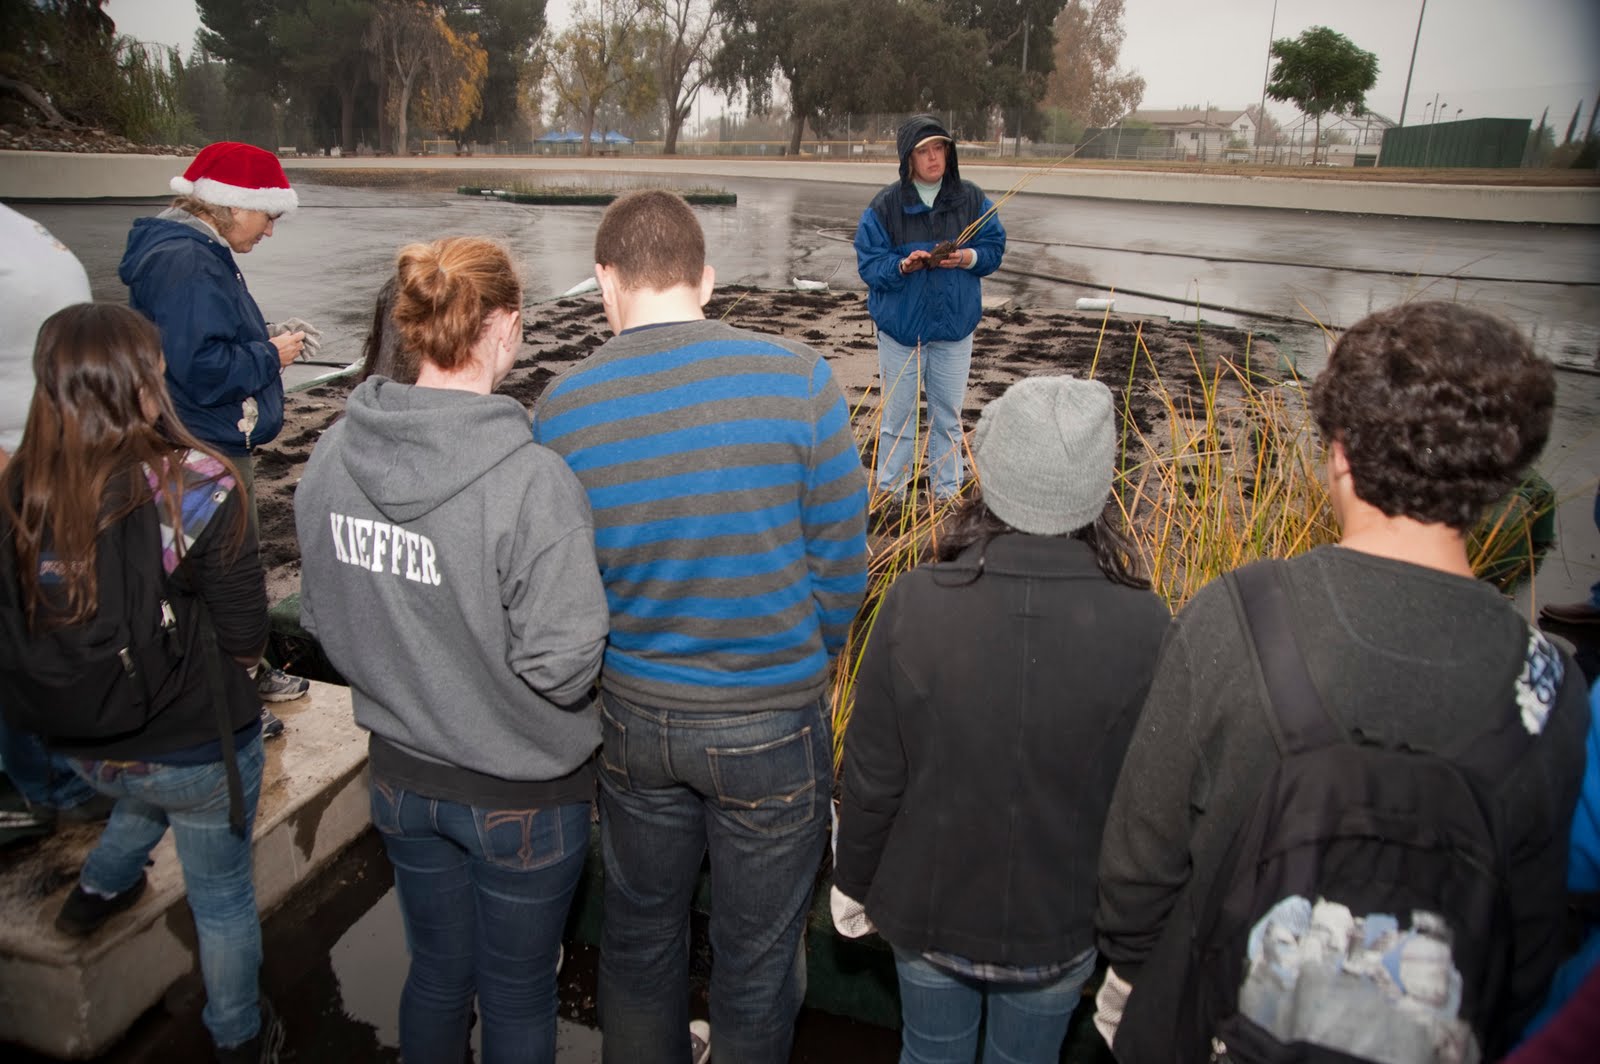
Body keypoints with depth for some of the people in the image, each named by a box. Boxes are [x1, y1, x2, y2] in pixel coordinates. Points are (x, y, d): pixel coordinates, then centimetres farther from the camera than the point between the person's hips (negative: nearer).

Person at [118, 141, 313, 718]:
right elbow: (200, 367, -29)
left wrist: (266, 340, 7)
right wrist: (270, 355, -15)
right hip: (207, 452, -11)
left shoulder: (201, 254, 13)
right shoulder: (184, 264, -22)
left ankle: (247, 672, 39)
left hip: (222, 442, 11)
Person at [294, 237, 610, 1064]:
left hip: (401, 773, 5)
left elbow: (321, 617, 2)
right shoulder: (530, 482, -29)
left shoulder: (333, 455, -9)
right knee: (517, 997, 20)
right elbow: (563, 668, -26)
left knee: (436, 973, 28)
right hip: (519, 793, -5)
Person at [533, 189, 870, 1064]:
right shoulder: (797, 378, -15)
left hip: (634, 719, 3)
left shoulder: (561, 408, -8)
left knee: (639, 936, 26)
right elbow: (841, 563, -9)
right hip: (772, 728, -2)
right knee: (756, 960, 18)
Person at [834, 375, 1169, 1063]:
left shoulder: (914, 603, -25)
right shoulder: (1143, 626, -24)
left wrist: (854, 883, 5)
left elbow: (871, 779, -14)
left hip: (925, 912, 0)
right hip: (1058, 930, 1)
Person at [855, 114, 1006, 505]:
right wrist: (902, 265, -27)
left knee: (948, 413, 12)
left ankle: (947, 492, 24)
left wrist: (969, 257, -17)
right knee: (897, 414, 7)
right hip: (900, 325, -2)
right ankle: (891, 492, 20)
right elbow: (868, 263, -8)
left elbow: (994, 248, 4)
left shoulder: (972, 200, -1)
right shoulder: (884, 205, -8)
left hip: (954, 325, 2)